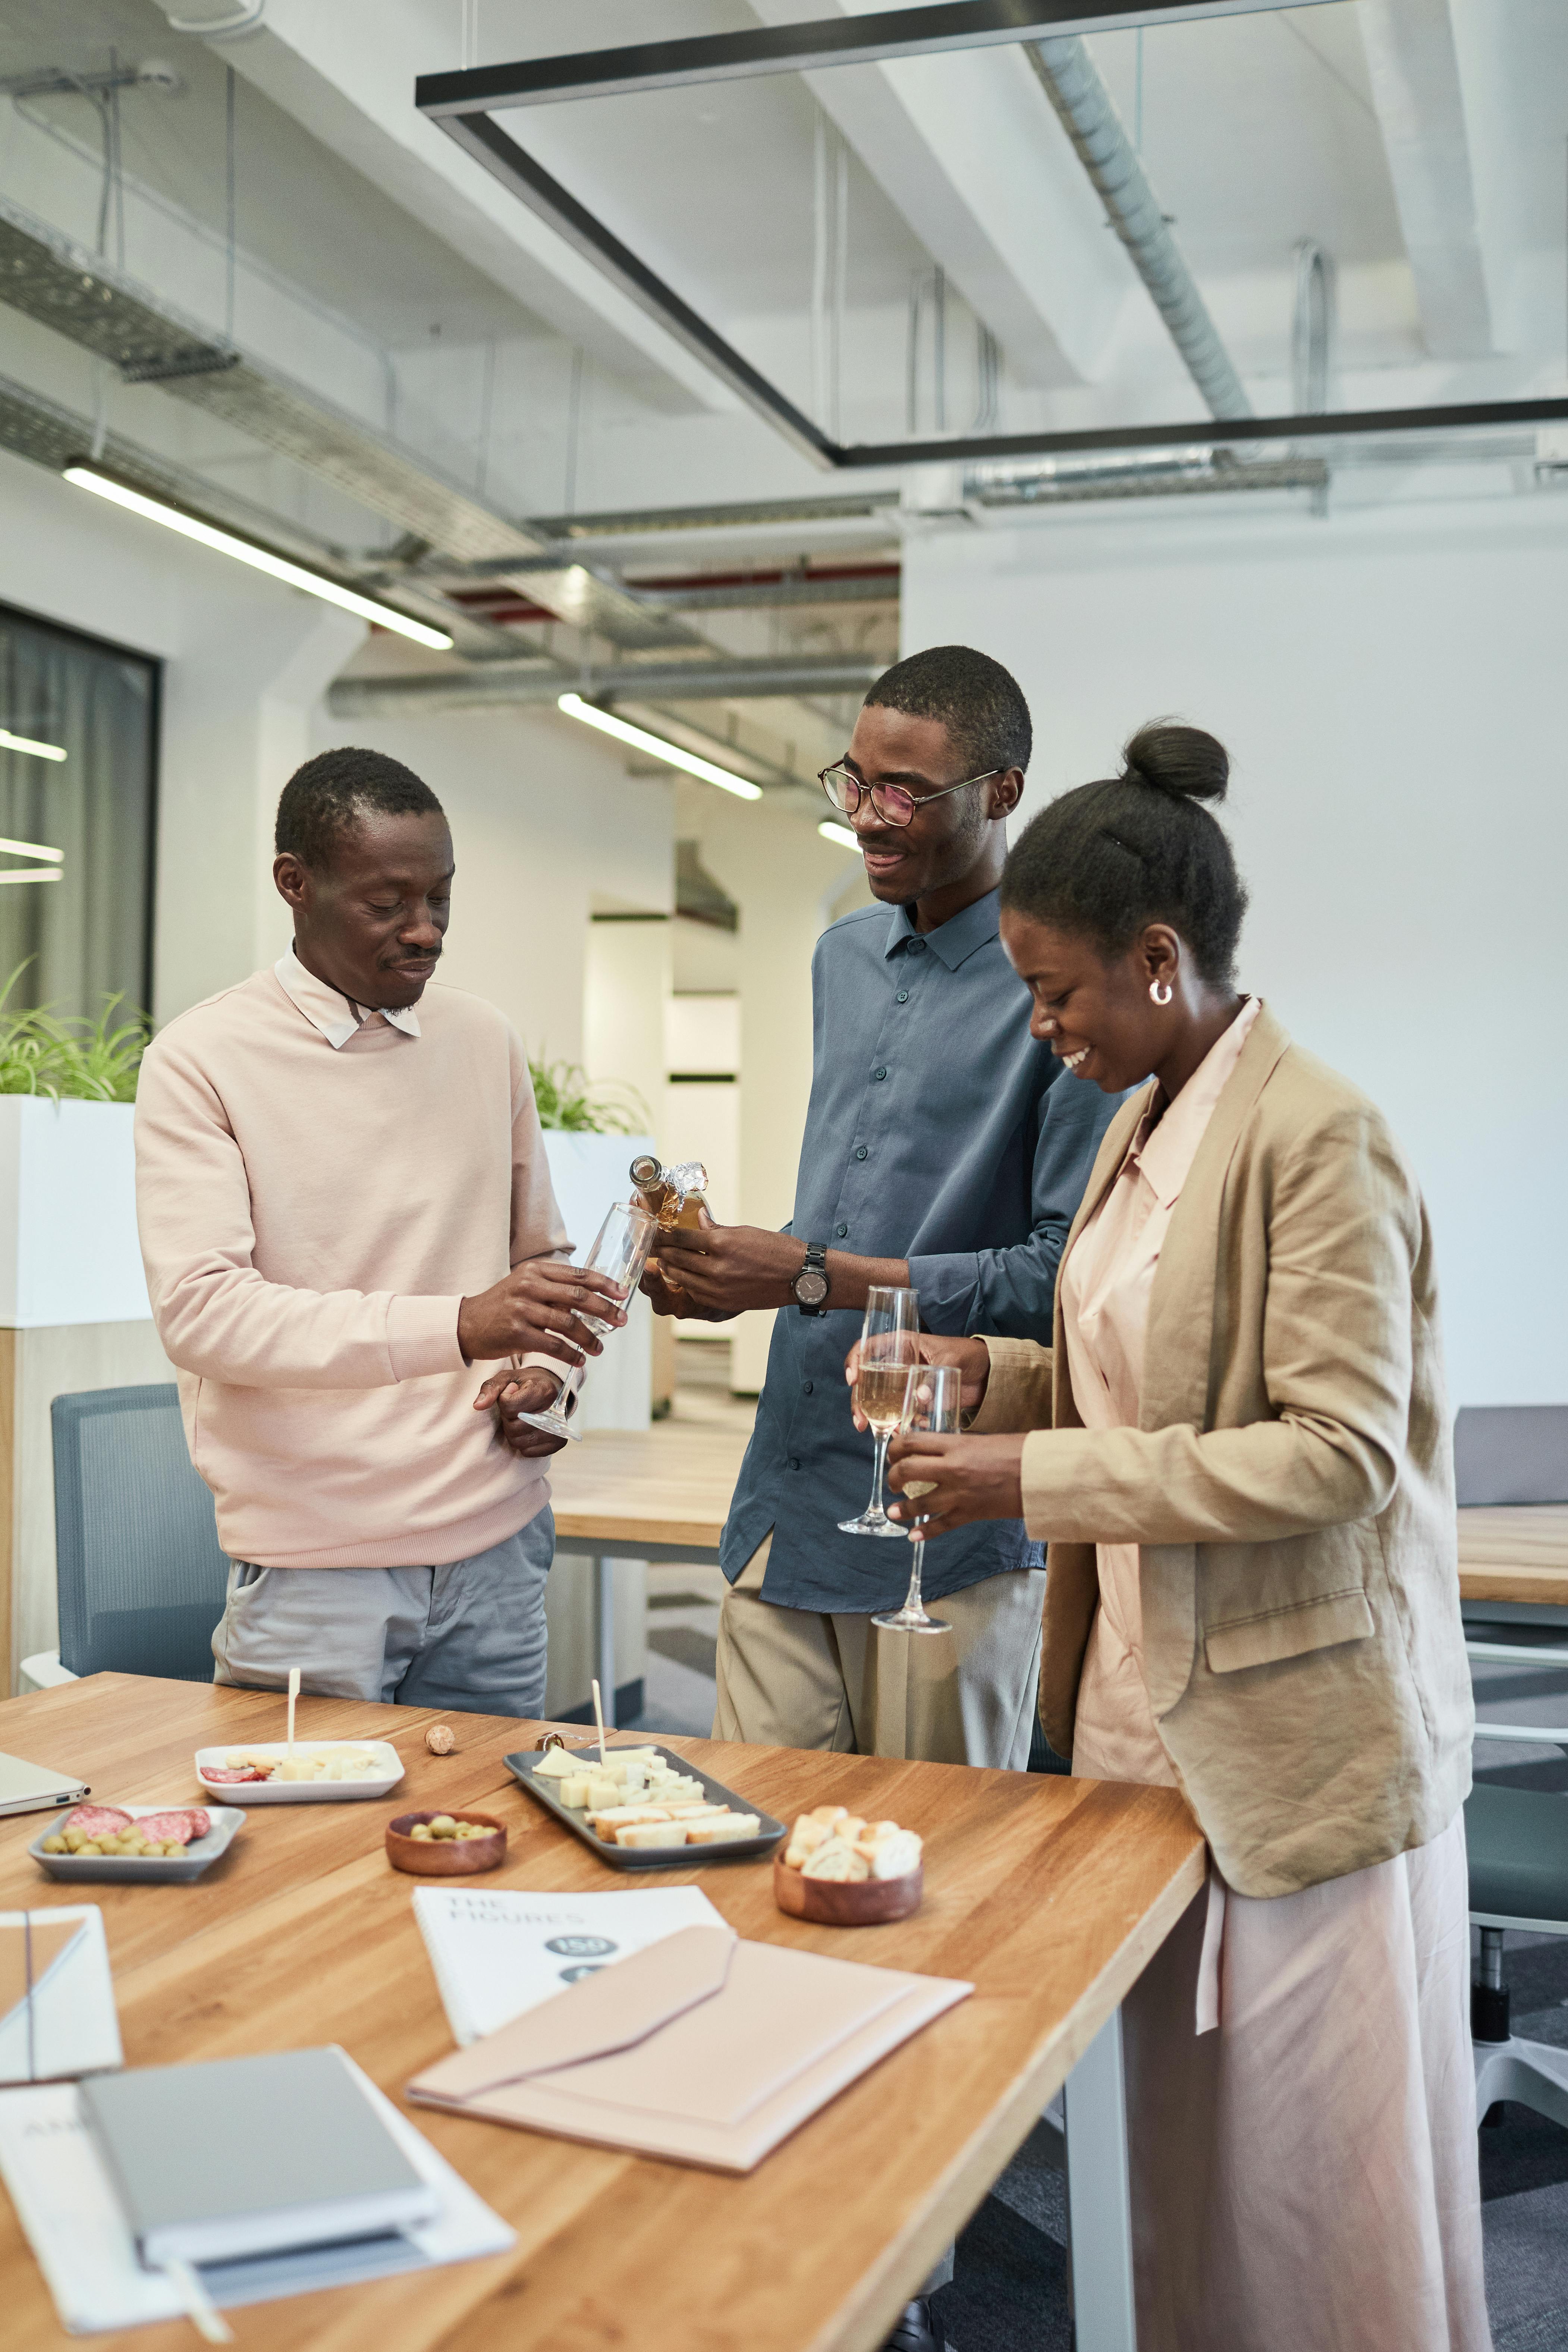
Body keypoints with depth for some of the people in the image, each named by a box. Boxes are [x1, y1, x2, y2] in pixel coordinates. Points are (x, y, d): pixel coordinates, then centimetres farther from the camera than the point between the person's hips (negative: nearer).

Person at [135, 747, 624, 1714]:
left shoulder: (485, 1041, 10)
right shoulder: (203, 1060, -6)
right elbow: (199, 1310, -18)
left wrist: (541, 1367, 0)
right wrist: (457, 1326, -27)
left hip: (498, 1549, 5)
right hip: (313, 1569, -4)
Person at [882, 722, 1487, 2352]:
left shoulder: (1317, 1140, -17)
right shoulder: (1143, 1129, 11)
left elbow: (1340, 1453, -21)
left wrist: (1041, 1473, -21)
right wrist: (996, 1375, 3)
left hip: (1295, 1730, -8)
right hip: (1149, 1699, 8)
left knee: (1313, 2165, 6)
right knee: (1174, 2143, 15)